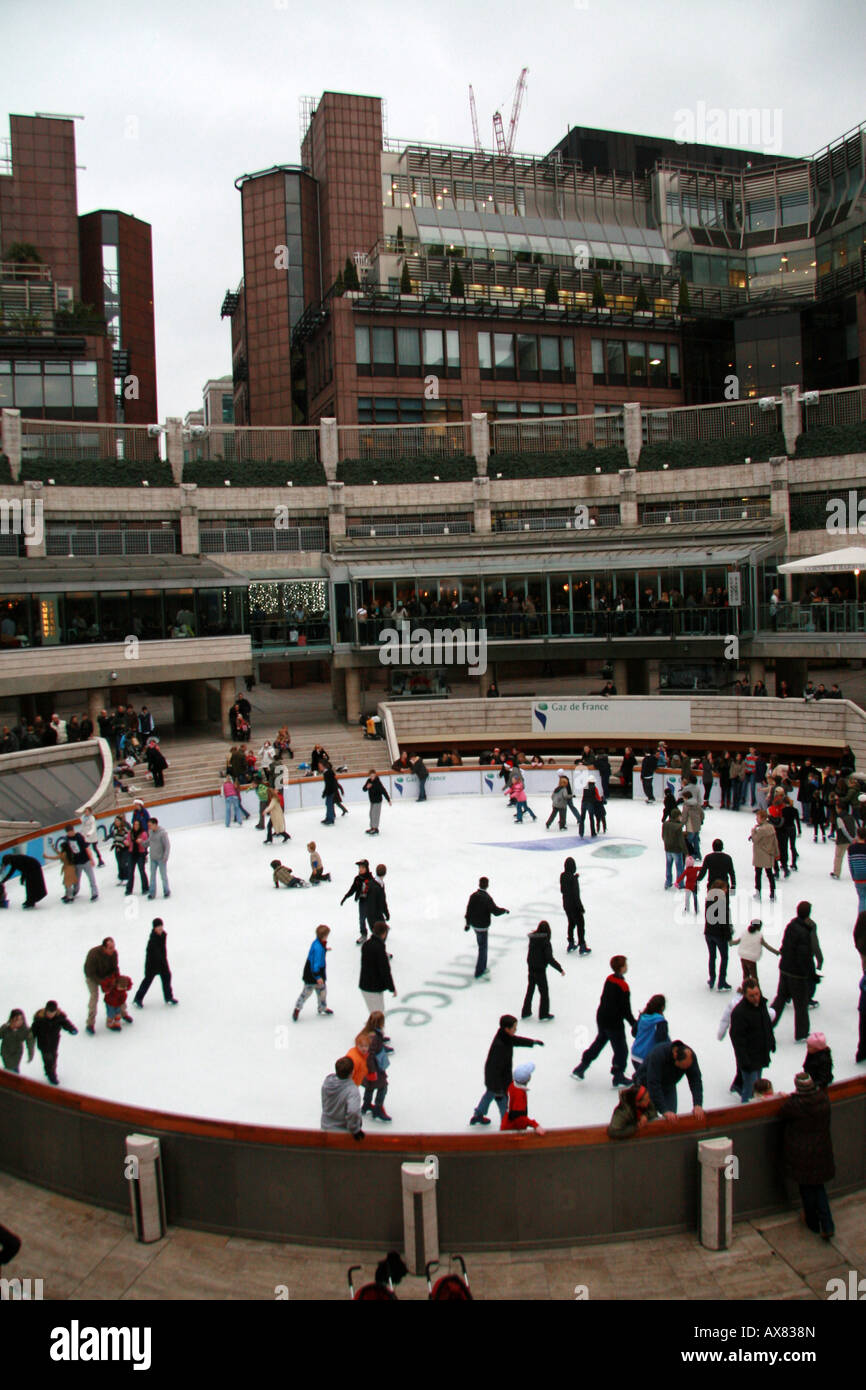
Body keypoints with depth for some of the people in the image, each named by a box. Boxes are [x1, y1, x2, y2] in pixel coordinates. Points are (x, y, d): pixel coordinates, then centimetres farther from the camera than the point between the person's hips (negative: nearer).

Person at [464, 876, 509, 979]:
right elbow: (495, 911, -23)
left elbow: (468, 910, 5)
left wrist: (468, 924, 16)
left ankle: (483, 968, 33)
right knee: (483, 948, 4)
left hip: (474, 925, 7)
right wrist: (504, 910, -2)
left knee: (482, 946, 22)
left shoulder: (473, 896, -3)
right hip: (482, 927, -7)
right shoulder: (487, 898, -23)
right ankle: (479, 972, 10)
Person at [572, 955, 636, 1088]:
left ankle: (580, 1068, 24)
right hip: (614, 1023, -8)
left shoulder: (609, 979, -1)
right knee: (621, 1050, 11)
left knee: (598, 1043, 23)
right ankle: (618, 1078, 22)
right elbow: (626, 1010, -19)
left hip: (601, 1018, 8)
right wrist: (634, 1023, -6)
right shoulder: (623, 986, -23)